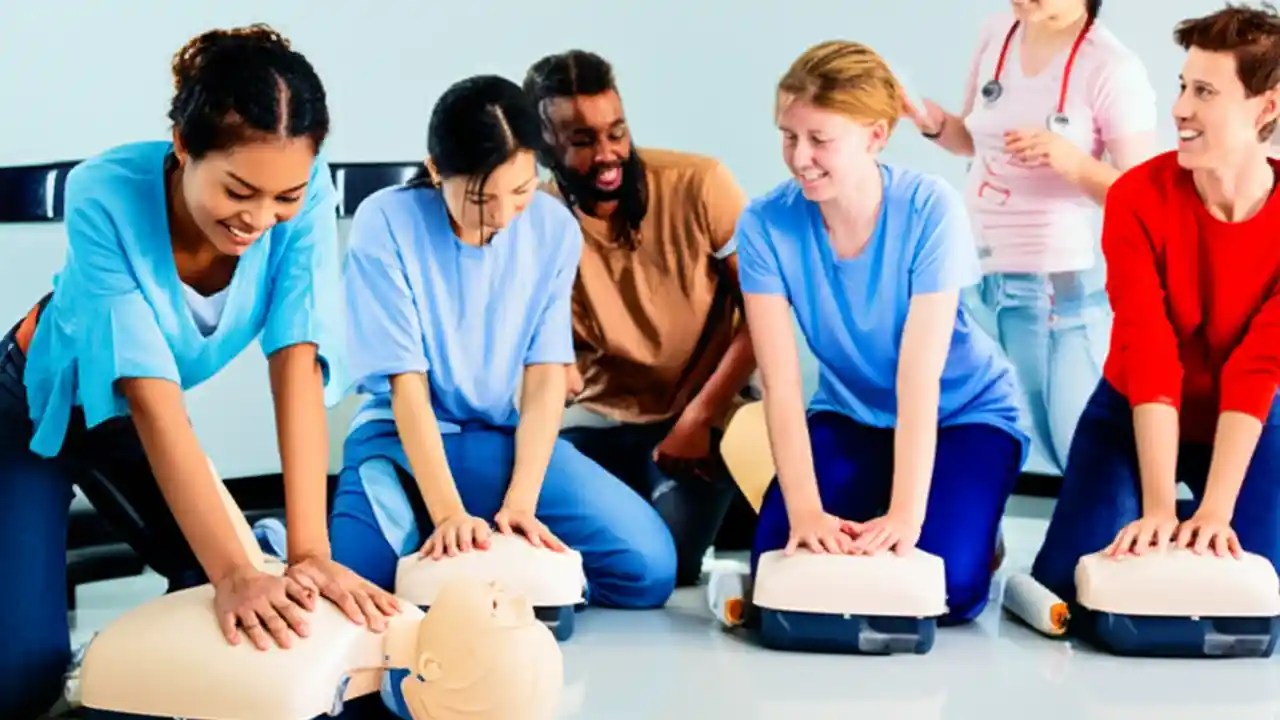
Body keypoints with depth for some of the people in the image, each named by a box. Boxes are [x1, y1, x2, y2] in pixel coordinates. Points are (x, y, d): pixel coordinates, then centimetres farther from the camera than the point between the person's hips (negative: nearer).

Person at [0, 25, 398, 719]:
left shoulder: (302, 194, -27)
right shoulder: (105, 197, -36)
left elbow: (297, 365, -30)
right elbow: (151, 398, -38)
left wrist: (310, 552, -39)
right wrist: (234, 572, -44)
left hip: (127, 424, 4)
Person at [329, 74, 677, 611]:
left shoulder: (555, 228, -6)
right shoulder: (385, 223, -15)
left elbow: (546, 376, -6)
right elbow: (407, 383, -15)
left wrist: (521, 502, -20)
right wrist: (448, 513, -24)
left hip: (508, 438, 3)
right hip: (403, 441, -2)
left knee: (648, 568, -17)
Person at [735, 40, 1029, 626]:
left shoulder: (930, 208, -26)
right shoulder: (765, 223, -20)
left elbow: (920, 377, -30)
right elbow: (781, 382, -24)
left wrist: (906, 512, -38)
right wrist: (805, 509, -36)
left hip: (965, 414, -2)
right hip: (849, 416, 2)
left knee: (946, 582, -25)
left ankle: (976, 535, 10)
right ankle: (834, 531, 12)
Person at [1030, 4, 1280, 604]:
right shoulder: (1138, 198, -22)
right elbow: (1147, 352, -28)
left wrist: (1215, 510, -34)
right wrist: (1159, 506, -35)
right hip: (1132, 414, 0)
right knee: (1067, 584, -15)